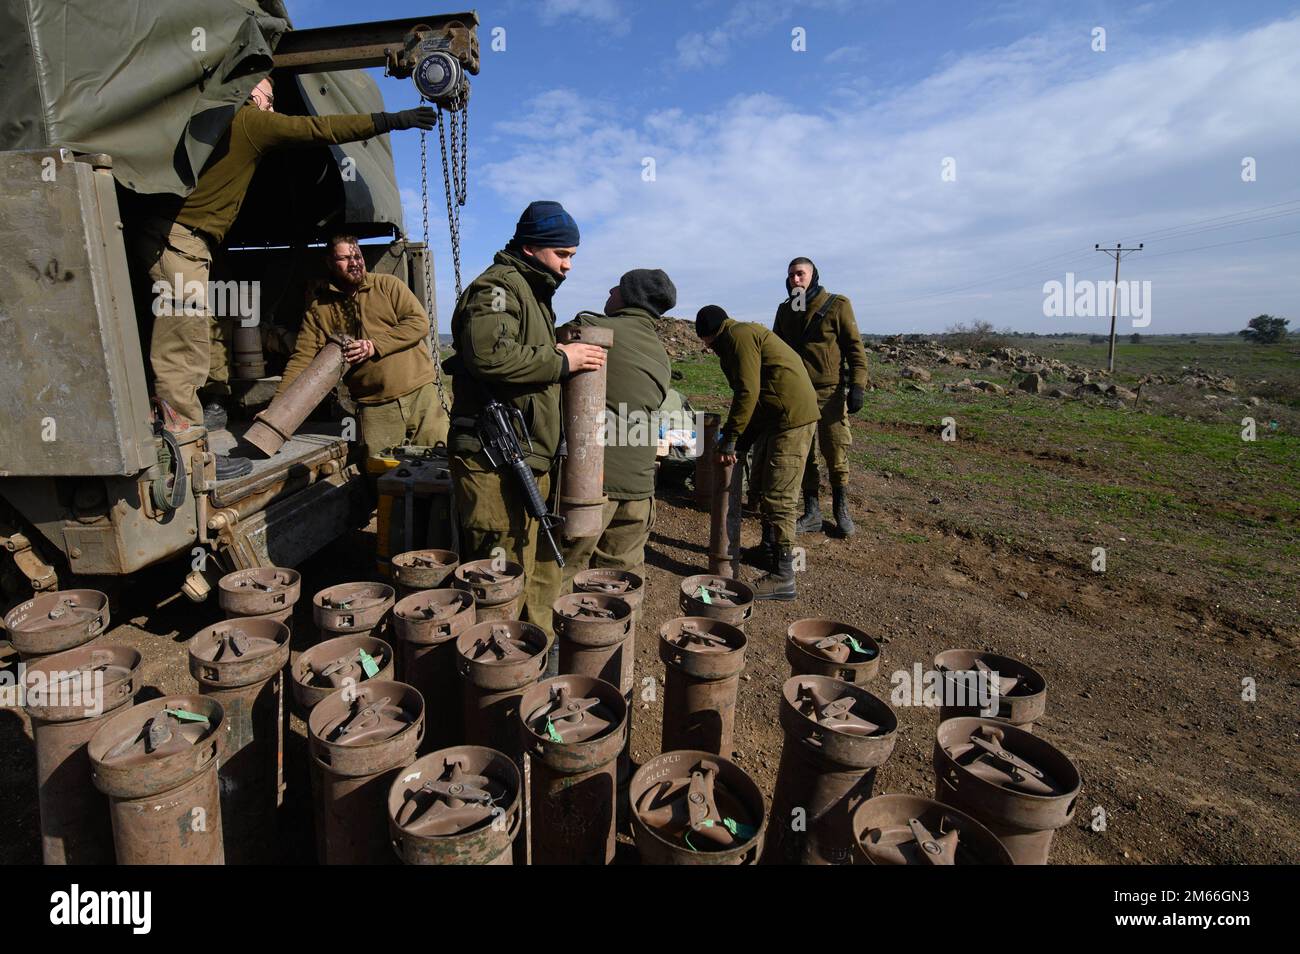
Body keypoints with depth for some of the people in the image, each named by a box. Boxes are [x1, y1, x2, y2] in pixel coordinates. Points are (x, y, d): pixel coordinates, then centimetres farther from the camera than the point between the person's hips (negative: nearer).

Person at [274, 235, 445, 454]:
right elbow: (302, 359, 3)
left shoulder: (388, 285, 6)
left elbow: (419, 323, -5)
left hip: (420, 393, 0)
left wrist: (375, 346, -13)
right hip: (375, 409, 1)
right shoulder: (319, 307, 8)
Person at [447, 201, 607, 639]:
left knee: (541, 573, 17)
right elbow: (489, 355, -27)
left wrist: (567, 353, 19)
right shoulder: (497, 286, -9)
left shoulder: (532, 291, 25)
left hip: (529, 459, 11)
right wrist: (560, 360, -18)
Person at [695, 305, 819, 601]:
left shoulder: (738, 336, -9)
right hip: (781, 417, 11)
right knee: (763, 480, 21)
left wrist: (730, 441, -12)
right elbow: (754, 392, 23)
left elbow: (747, 393, -18)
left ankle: (783, 577, -5)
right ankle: (770, 547, 35)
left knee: (778, 498, -10)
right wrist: (739, 442, 19)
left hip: (792, 416, -11)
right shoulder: (745, 335, 24)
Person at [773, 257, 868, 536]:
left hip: (830, 393, -4)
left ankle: (842, 511, 15)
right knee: (804, 455, 7)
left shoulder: (837, 305, -2)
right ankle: (812, 513, 16)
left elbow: (855, 348, -3)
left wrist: (858, 386, -12)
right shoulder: (785, 310, 12)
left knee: (836, 454, 0)